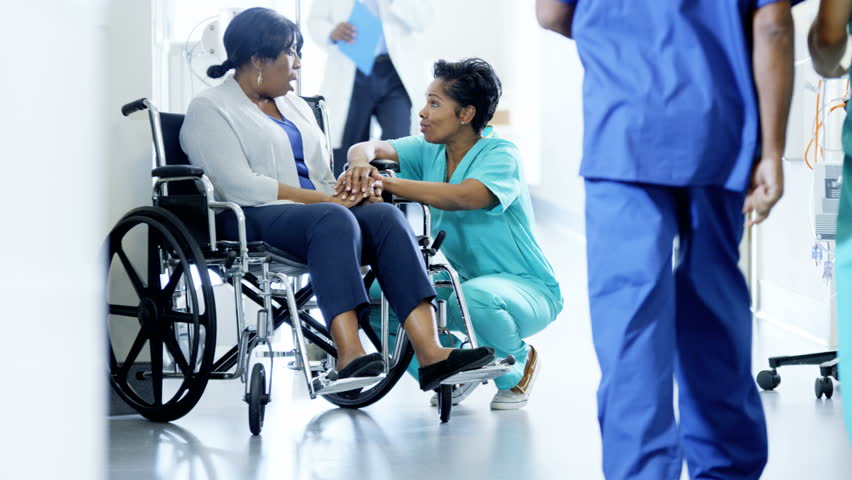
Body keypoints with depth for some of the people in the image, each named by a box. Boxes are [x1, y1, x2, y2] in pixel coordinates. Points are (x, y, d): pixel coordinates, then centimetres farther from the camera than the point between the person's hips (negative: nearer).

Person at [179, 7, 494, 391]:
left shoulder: (295, 106, 27)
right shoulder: (209, 109, 3)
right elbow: (239, 185, -12)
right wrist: (323, 199, -16)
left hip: (315, 209, 7)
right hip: (252, 220, -7)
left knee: (386, 216, -25)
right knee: (334, 219, -37)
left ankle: (431, 353, -40)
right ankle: (349, 357, -50)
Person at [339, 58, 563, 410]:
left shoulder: (501, 156, -18)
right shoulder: (429, 151, 1)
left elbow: (461, 197, -37)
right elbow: (369, 148, -13)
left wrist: (384, 183, -45)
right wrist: (361, 164, -39)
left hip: (526, 287, -6)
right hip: (460, 277, 6)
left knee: (474, 297, -39)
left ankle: (517, 364, -5)